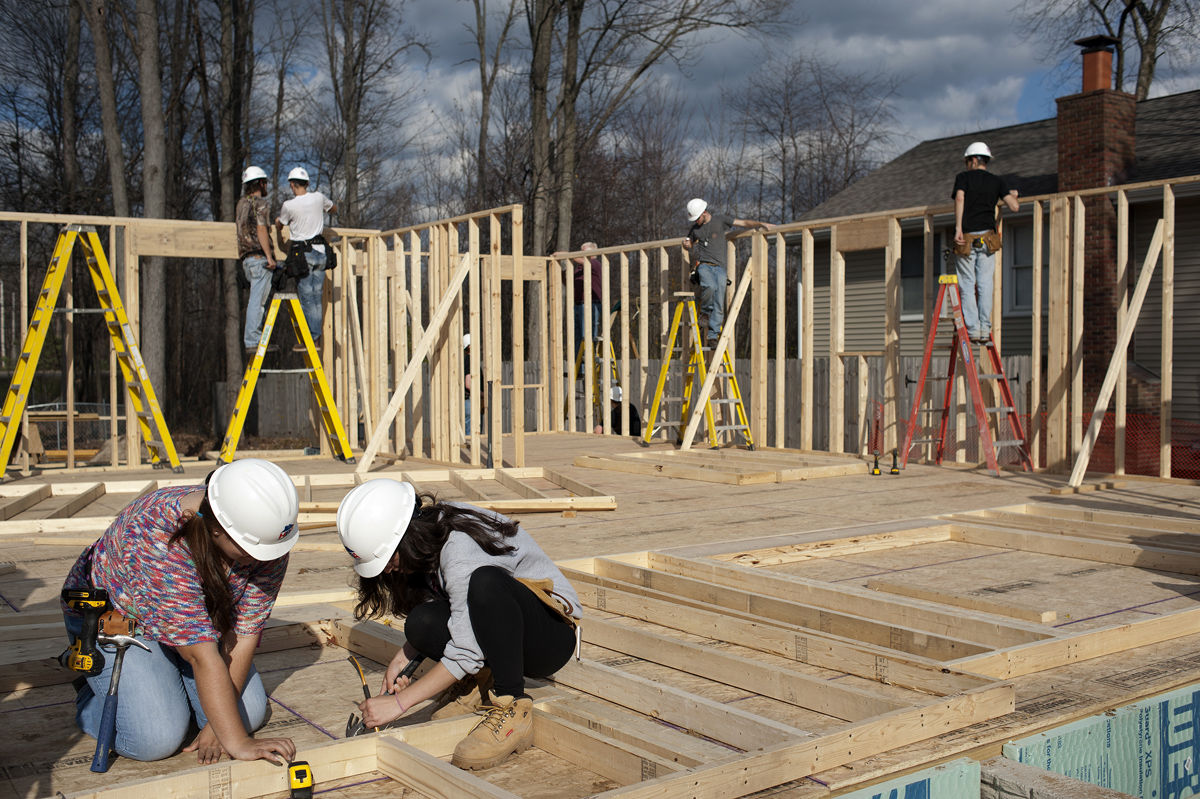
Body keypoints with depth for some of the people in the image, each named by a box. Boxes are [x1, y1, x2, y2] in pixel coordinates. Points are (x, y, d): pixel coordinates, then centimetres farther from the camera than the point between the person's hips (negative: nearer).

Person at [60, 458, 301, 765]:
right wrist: (237, 743, -40)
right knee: (158, 739, -20)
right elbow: (203, 657, -41)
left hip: (196, 621, 5)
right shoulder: (156, 535, -41)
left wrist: (218, 722, -23)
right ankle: (93, 701, 10)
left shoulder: (265, 536, -25)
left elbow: (244, 634, -19)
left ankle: (170, 685, 18)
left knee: (249, 714, -8)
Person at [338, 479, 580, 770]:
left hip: (553, 632, -7)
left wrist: (399, 702, -22)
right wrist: (404, 658, -5)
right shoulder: (430, 533, -3)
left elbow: (467, 653, -27)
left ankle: (512, 711, -26)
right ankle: (479, 681, 6)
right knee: (422, 624, -21)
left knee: (485, 582, -37)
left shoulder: (460, 548, -28)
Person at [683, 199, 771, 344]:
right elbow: (689, 244, 29)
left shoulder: (720, 220, 9)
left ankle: (713, 336, -6)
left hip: (719, 267, 0)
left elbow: (743, 223, 13)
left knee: (719, 306, -8)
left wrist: (760, 224, 2)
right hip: (703, 265, 0)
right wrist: (687, 246, 6)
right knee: (709, 287, -33)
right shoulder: (695, 228, 15)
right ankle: (704, 311, -8)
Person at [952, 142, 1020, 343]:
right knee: (985, 285, 5)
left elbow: (960, 198, -13)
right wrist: (1012, 195, 27)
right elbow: (1014, 206, 3)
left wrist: (958, 228, -19)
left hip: (966, 239, -2)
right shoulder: (997, 181, 11)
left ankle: (972, 329, -6)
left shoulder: (963, 177, 5)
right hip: (987, 238, 2)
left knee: (967, 285, 1)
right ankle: (985, 329, 0)